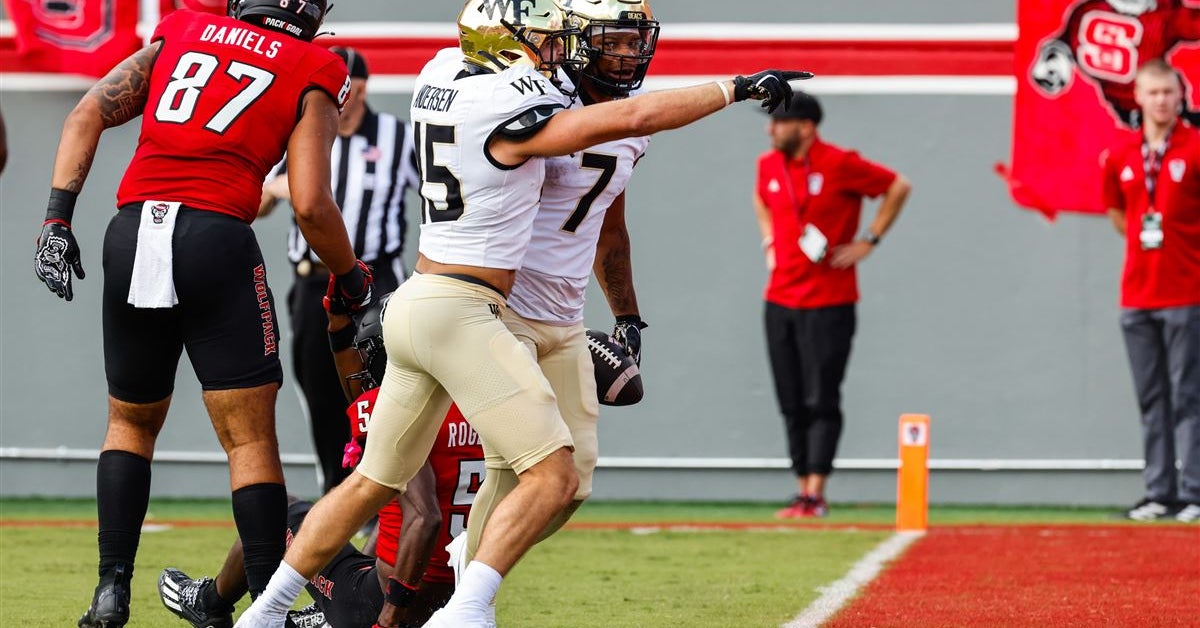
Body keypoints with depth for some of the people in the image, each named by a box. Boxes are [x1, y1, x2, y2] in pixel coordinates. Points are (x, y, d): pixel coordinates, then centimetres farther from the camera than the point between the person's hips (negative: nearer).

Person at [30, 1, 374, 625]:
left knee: (130, 422, 21)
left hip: (131, 234, 4)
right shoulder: (311, 76, 8)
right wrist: (350, 278, 15)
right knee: (250, 440, 2)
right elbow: (310, 205, -1)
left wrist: (58, 219, 7)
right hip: (215, 240, -4)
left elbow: (87, 116, 9)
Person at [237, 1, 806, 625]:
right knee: (553, 477, -9)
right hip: (460, 314, -9)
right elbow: (636, 117, -17)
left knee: (374, 480, 19)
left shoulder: (441, 74, 7)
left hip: (414, 301, 9)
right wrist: (736, 87, -8)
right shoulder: (510, 109, -15)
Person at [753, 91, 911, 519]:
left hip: (829, 303, -6)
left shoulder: (840, 165, -13)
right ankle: (802, 489, 13)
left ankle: (815, 495, -9)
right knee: (791, 404, 7)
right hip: (780, 301, 6)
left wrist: (869, 240, -7)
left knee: (821, 402, -8)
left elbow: (898, 187, -4)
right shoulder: (768, 165, 6)